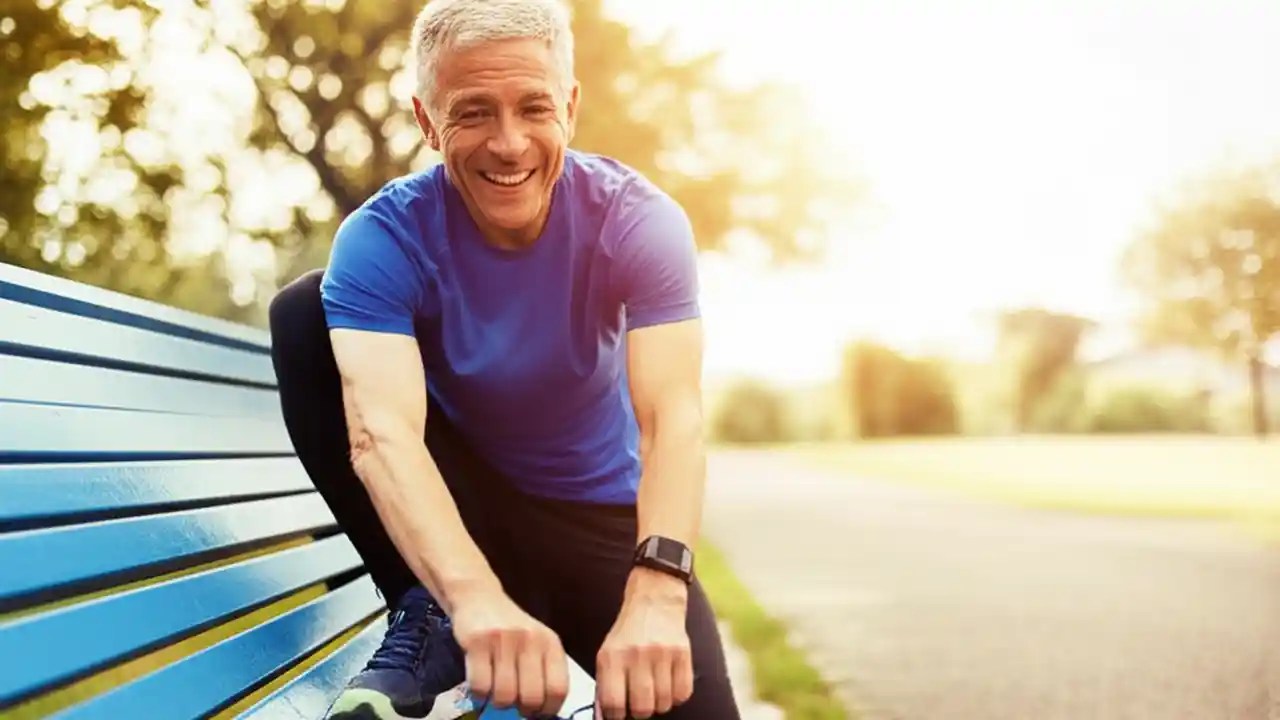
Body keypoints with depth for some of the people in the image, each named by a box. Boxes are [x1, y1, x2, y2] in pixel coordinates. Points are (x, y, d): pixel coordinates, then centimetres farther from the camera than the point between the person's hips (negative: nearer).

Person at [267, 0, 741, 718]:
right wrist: (475, 597, -55)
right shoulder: (384, 238, -21)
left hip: (601, 518, -1)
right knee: (305, 315, -21)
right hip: (451, 510, 1)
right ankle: (429, 614, -14)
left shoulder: (637, 221, -19)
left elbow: (674, 419, -32)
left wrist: (655, 595, -51)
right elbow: (381, 434, -37)